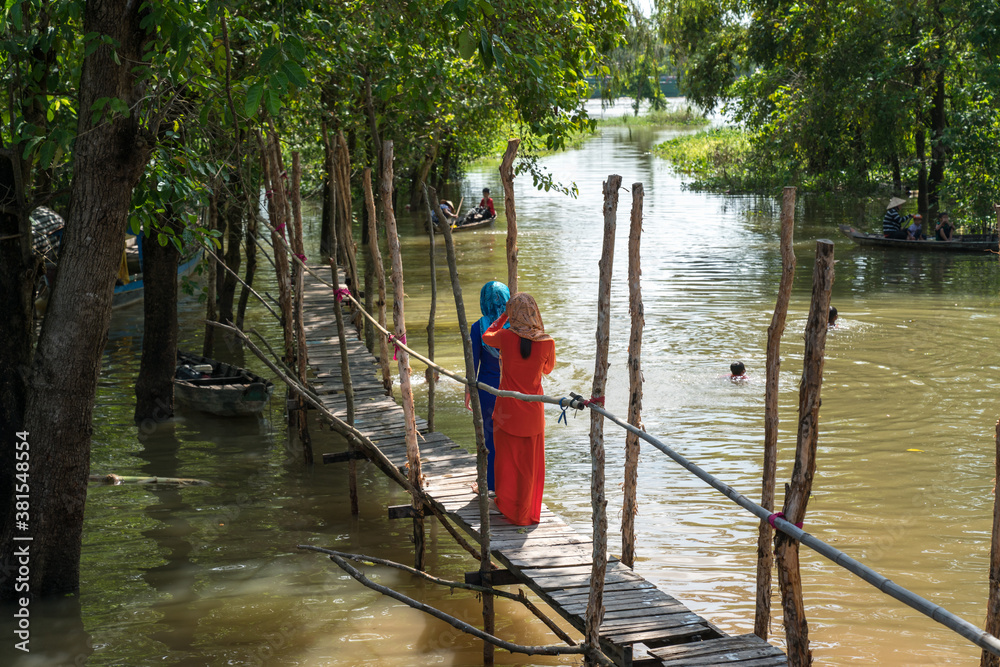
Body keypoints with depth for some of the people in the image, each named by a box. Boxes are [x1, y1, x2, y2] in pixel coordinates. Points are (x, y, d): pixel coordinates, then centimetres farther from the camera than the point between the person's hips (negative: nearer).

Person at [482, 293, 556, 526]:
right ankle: (526, 514, 22)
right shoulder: (547, 343, -11)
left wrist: (504, 317, 19)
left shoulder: (505, 337, -13)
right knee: (530, 466, 13)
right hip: (533, 412, 1)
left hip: (507, 410, 0)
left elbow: (487, 337, 11)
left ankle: (506, 508, 27)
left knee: (507, 461, 15)